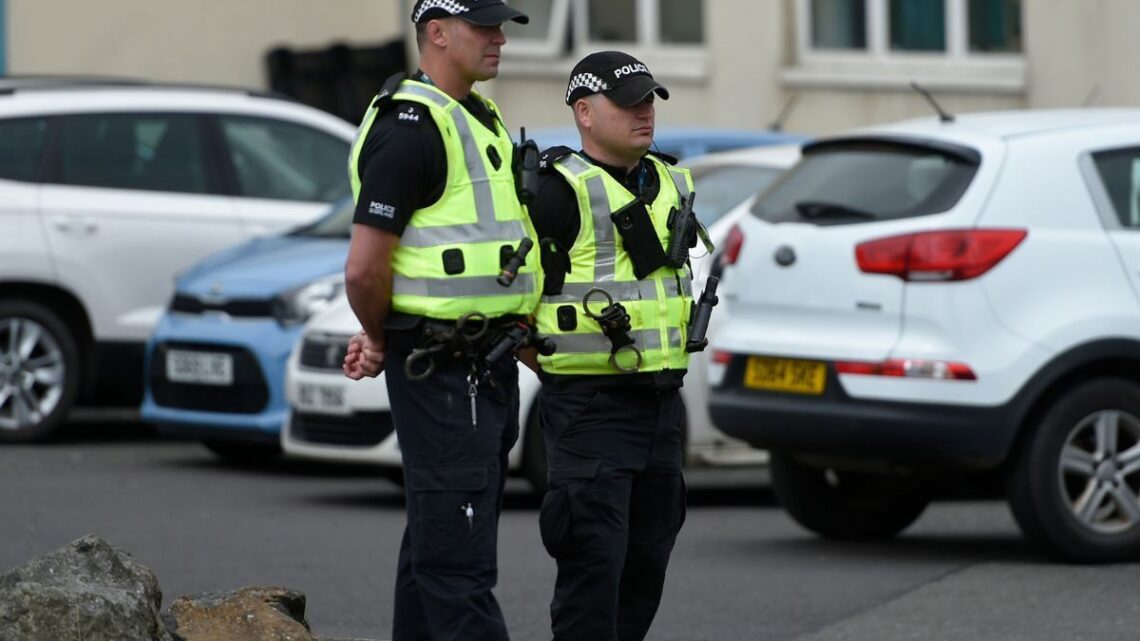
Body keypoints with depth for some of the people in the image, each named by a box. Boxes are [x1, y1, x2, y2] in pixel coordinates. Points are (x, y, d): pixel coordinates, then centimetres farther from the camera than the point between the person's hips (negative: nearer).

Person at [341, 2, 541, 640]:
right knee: (459, 560, -10)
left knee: (437, 540, 16)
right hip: (442, 370, -10)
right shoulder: (412, 128, -16)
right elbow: (365, 269, -21)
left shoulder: (480, 119, 16)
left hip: (489, 365, 10)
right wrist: (384, 341, -3)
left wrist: (382, 336, 15)